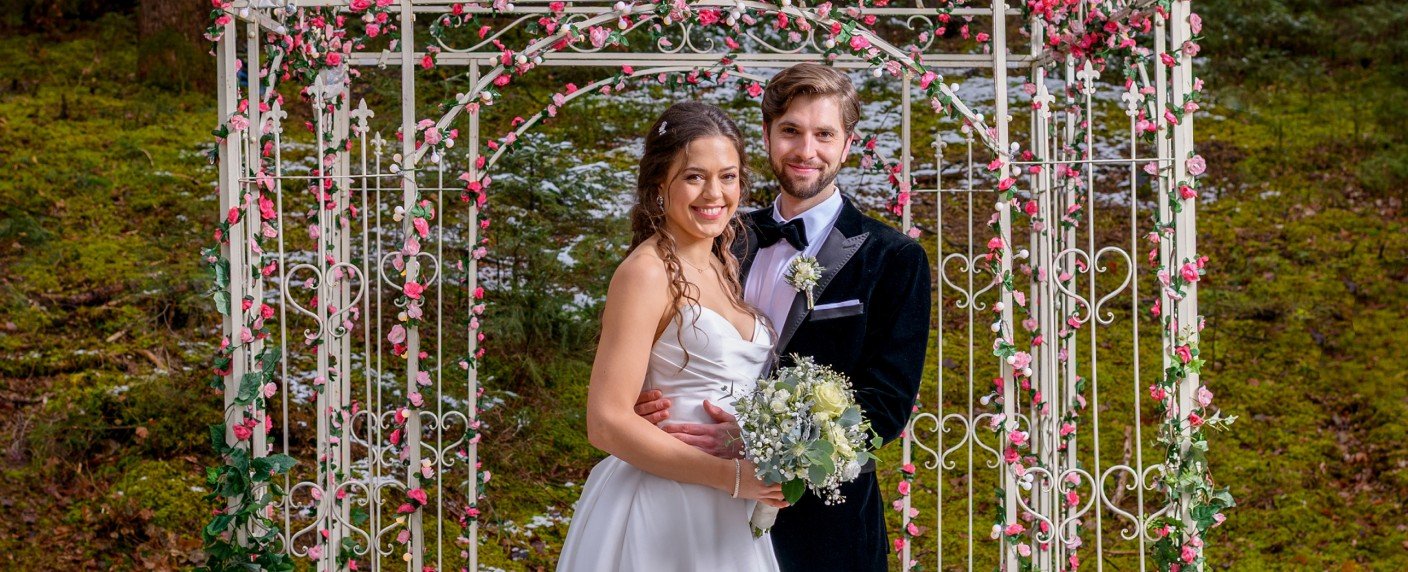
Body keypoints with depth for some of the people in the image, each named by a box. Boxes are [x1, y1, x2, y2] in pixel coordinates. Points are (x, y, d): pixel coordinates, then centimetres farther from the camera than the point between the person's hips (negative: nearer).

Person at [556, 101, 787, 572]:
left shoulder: (725, 265, 9)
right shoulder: (647, 272, -14)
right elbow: (607, 423, -19)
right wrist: (732, 475, -19)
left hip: (727, 515, 7)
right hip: (663, 513, -7)